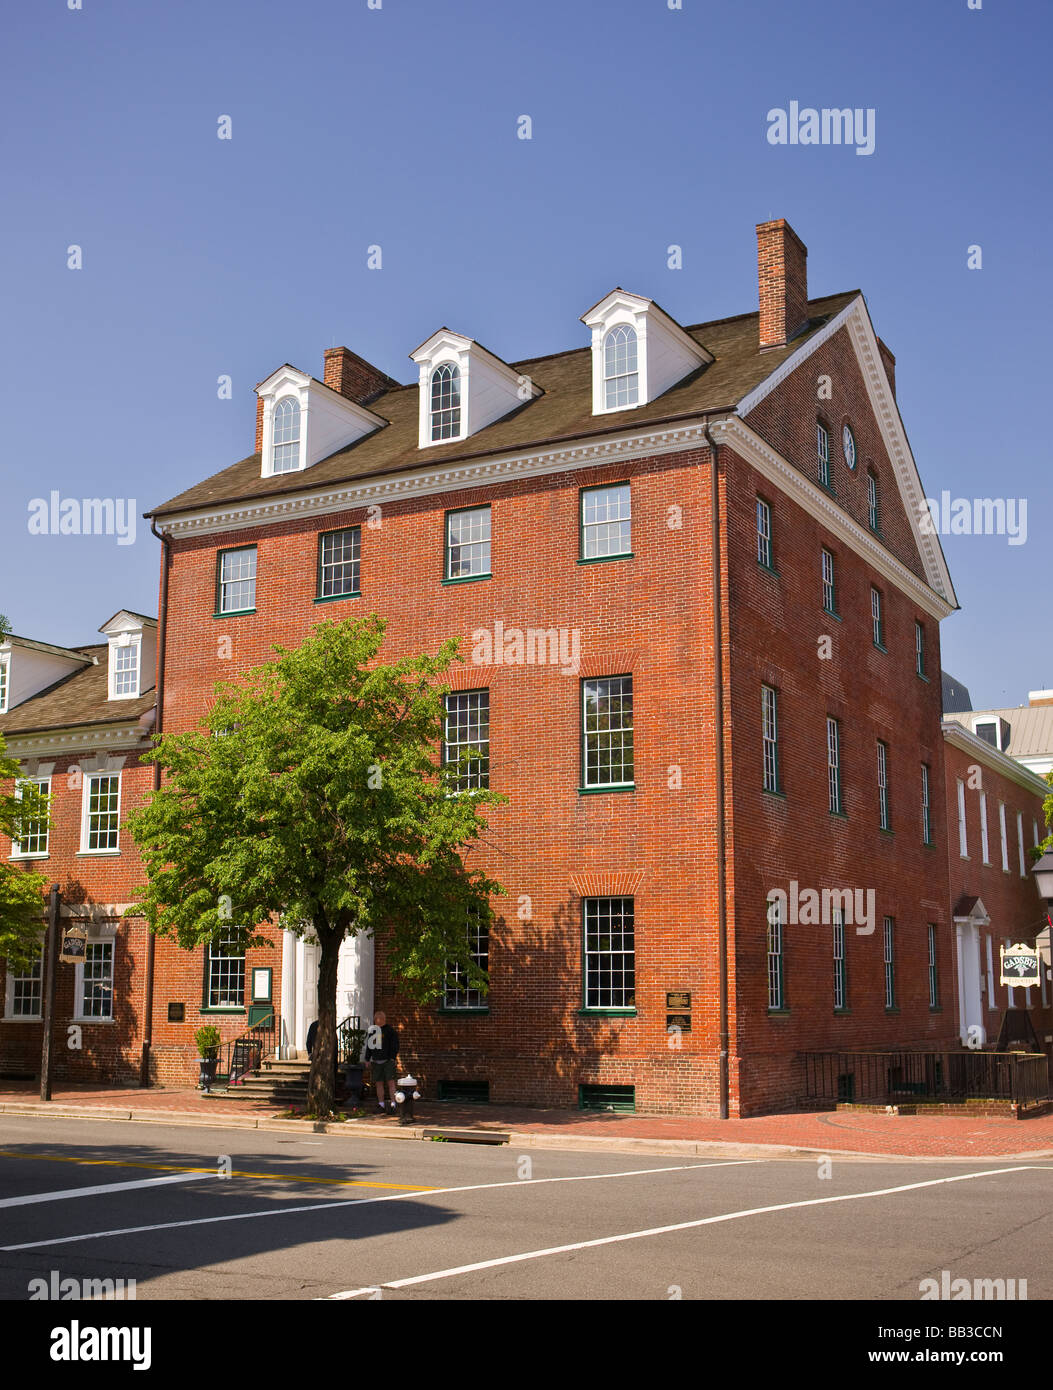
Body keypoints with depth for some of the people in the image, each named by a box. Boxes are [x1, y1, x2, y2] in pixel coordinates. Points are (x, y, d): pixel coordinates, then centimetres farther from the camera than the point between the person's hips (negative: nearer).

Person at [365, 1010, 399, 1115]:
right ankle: (381, 1105, 10)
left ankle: (393, 1104, -9)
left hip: (388, 1060, -5)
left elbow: (395, 1045, -4)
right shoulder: (372, 1030, 14)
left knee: (390, 1082, -10)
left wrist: (393, 1058, -12)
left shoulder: (390, 1030, -1)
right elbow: (369, 1045, 21)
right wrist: (368, 1059, 16)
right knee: (379, 1083, 4)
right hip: (376, 1062, 5)